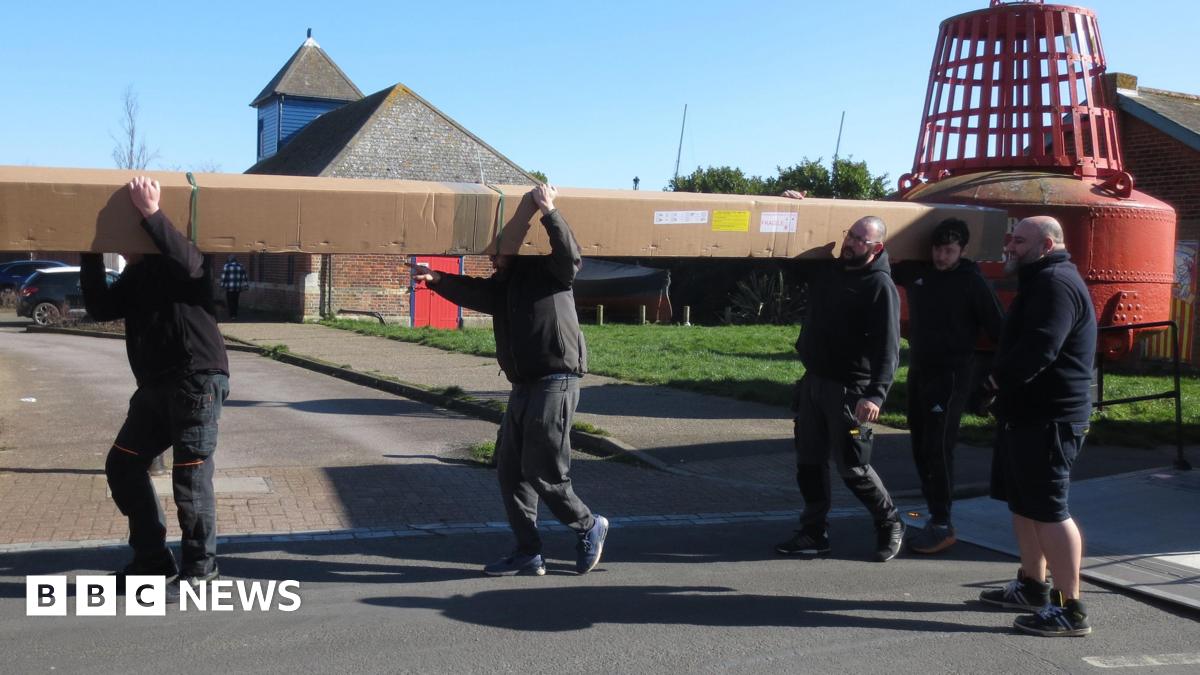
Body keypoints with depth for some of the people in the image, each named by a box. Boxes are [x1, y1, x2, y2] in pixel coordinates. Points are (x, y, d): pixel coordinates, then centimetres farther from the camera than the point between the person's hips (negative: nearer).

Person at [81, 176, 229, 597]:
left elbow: (189, 264, -32)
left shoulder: (176, 265, -8)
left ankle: (200, 569, 7)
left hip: (197, 381, -9)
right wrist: (91, 257, -1)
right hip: (155, 385, 9)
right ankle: (152, 559, 22)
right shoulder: (135, 275, 16)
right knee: (122, 465, 13)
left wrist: (152, 214, -29)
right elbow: (102, 308, 6)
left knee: (190, 476, -7)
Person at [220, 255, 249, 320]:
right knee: (235, 301, 14)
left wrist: (222, 285, -2)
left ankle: (232, 315, 0)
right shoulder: (240, 266, 6)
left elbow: (223, 277, -8)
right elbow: (244, 277, 4)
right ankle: (235, 314, 15)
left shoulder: (226, 266, -5)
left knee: (230, 301, 4)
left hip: (229, 287, -4)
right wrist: (245, 285, 7)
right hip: (238, 287, 4)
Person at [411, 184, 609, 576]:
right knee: (510, 469, 8)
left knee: (543, 472, -6)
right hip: (523, 386, 9)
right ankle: (528, 554, 16)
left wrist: (549, 213, -29)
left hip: (556, 382, -9)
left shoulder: (547, 271, -3)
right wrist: (437, 280, -12)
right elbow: (472, 293, 3)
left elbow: (570, 258, -23)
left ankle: (589, 527, 18)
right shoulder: (502, 285, 18)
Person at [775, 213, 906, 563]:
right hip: (813, 380, 7)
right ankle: (814, 533, 20)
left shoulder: (880, 286, -15)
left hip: (848, 389, -7)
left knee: (852, 466, 0)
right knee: (809, 460, 10)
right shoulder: (826, 269, 7)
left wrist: (876, 394, -32)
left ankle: (890, 524, 22)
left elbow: (887, 347, -22)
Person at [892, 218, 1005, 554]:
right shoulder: (916, 271, 6)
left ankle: (942, 525, -6)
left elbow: (996, 326, -10)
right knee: (920, 447, 9)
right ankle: (934, 513, 18)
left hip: (950, 376, -6)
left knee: (937, 448, -11)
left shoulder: (972, 281, -8)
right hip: (919, 371, 6)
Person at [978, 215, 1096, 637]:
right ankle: (1032, 586, 29)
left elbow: (1039, 348, -28)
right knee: (1022, 502, 18)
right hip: (1027, 412, 11)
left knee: (1047, 510, -9)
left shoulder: (1055, 283, -17)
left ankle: (1070, 610, -5)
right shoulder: (1041, 282, 19)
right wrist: (1003, 382, 4)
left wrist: (998, 379, -13)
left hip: (1047, 418, -11)